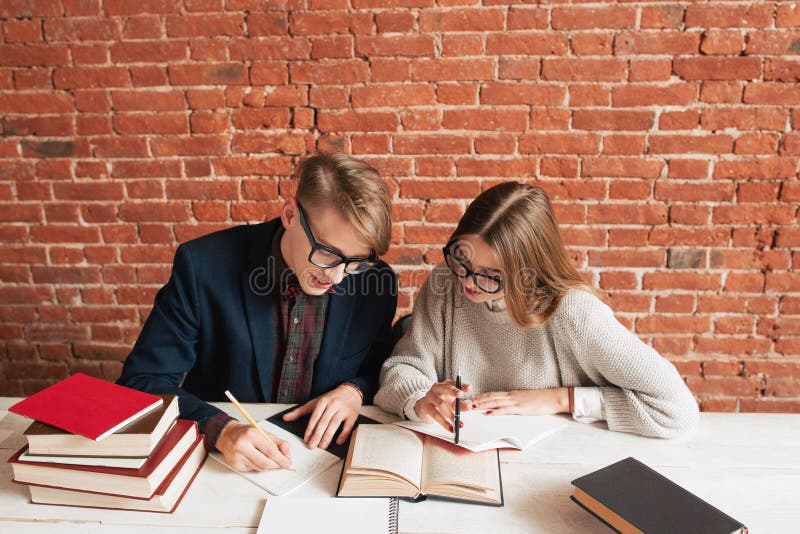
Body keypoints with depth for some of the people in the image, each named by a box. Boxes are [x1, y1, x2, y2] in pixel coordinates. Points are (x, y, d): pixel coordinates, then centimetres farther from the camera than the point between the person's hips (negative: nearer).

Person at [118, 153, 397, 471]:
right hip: (218, 464, 0)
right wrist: (220, 430, -26)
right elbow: (142, 381, -11)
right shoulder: (203, 265, -14)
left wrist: (354, 391, -13)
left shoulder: (376, 282, -8)